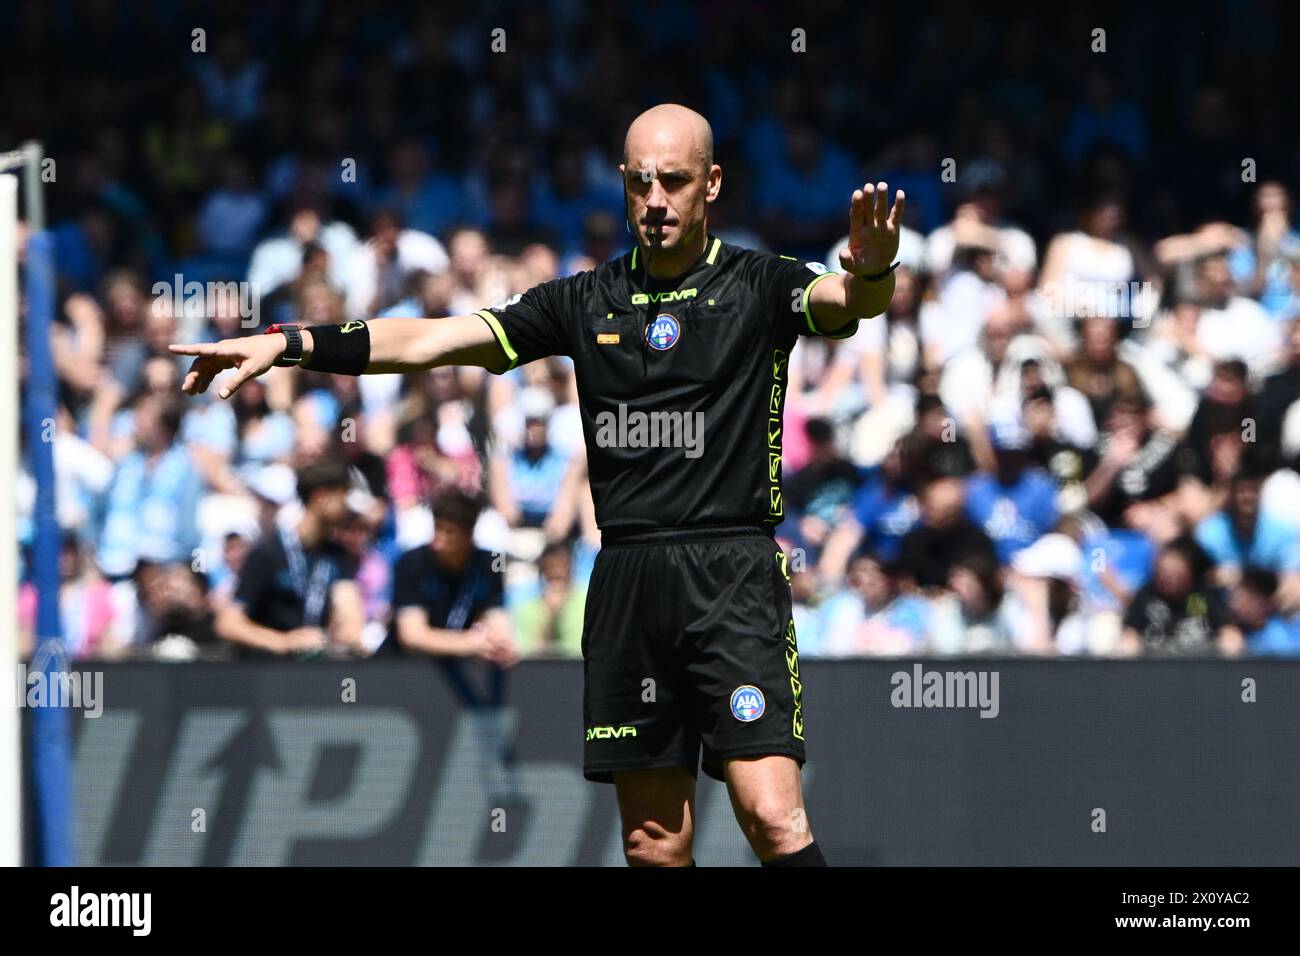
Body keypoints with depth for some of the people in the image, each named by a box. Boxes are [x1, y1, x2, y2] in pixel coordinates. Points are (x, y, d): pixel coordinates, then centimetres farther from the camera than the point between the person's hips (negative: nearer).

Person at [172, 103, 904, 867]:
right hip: (627, 581, 4)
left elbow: (843, 300, -18)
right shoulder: (587, 302, 12)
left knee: (773, 817, -18)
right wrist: (288, 343, -1)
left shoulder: (759, 287, 3)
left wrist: (871, 270, -43)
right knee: (655, 844, 5)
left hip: (733, 574, -4)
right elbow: (433, 341, 9)